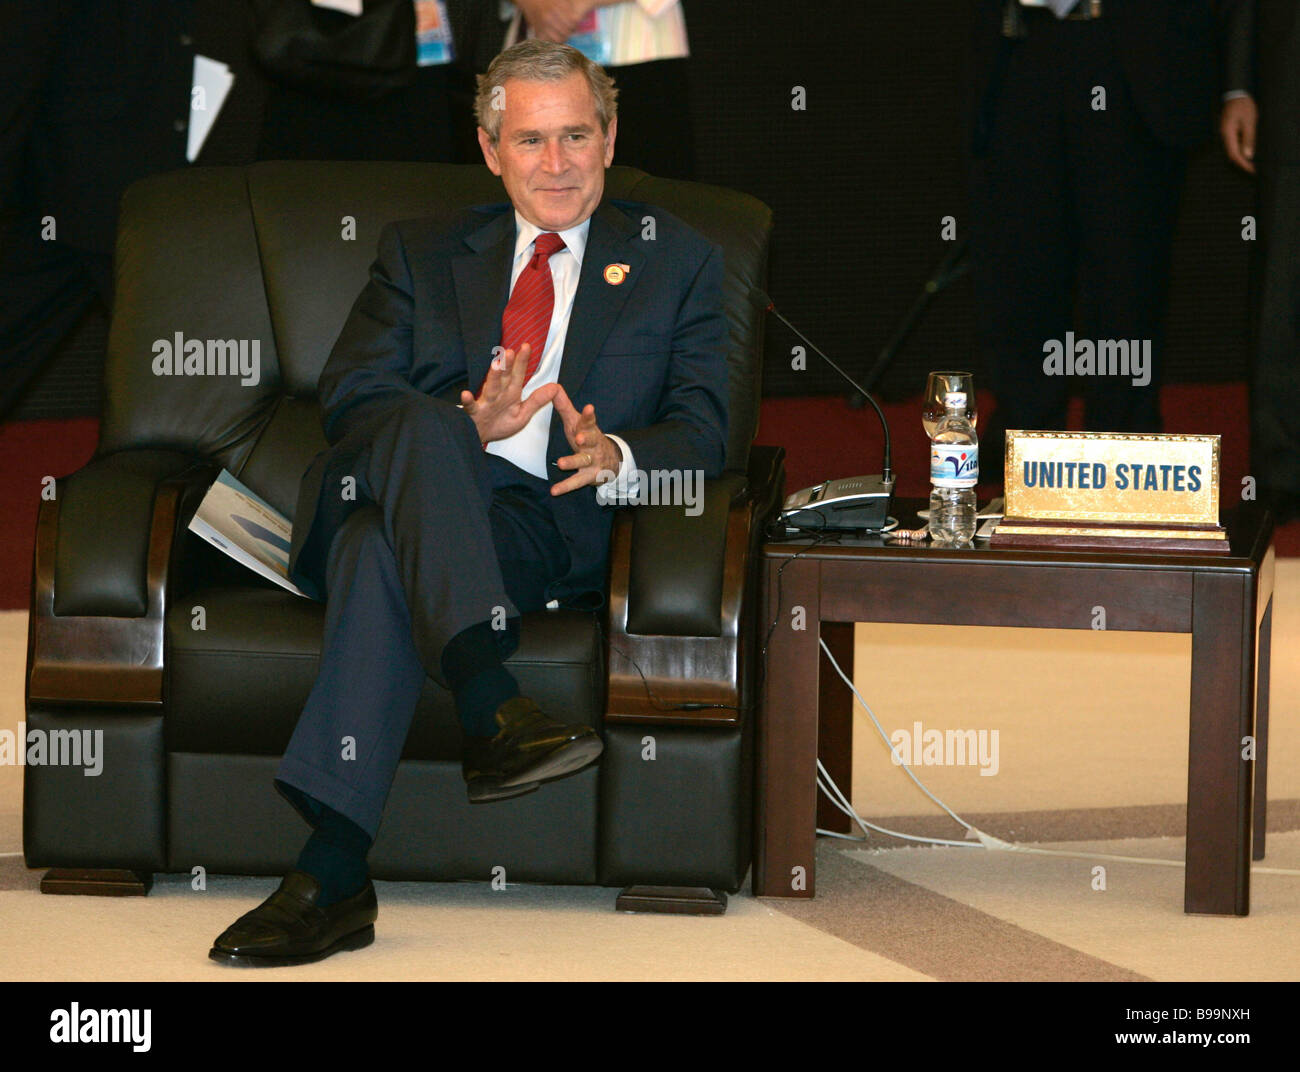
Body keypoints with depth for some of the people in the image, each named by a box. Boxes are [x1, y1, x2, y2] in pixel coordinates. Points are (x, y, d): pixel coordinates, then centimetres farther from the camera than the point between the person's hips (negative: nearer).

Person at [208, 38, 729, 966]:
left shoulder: (677, 262, 20)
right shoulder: (421, 253, 25)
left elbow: (702, 430, 8)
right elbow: (349, 396, 9)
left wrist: (617, 458, -17)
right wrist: (464, 429, -13)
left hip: (562, 526, -2)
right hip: (417, 487, 2)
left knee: (381, 543, -37)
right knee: (416, 426, -37)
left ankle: (334, 871, -50)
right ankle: (492, 709, -55)